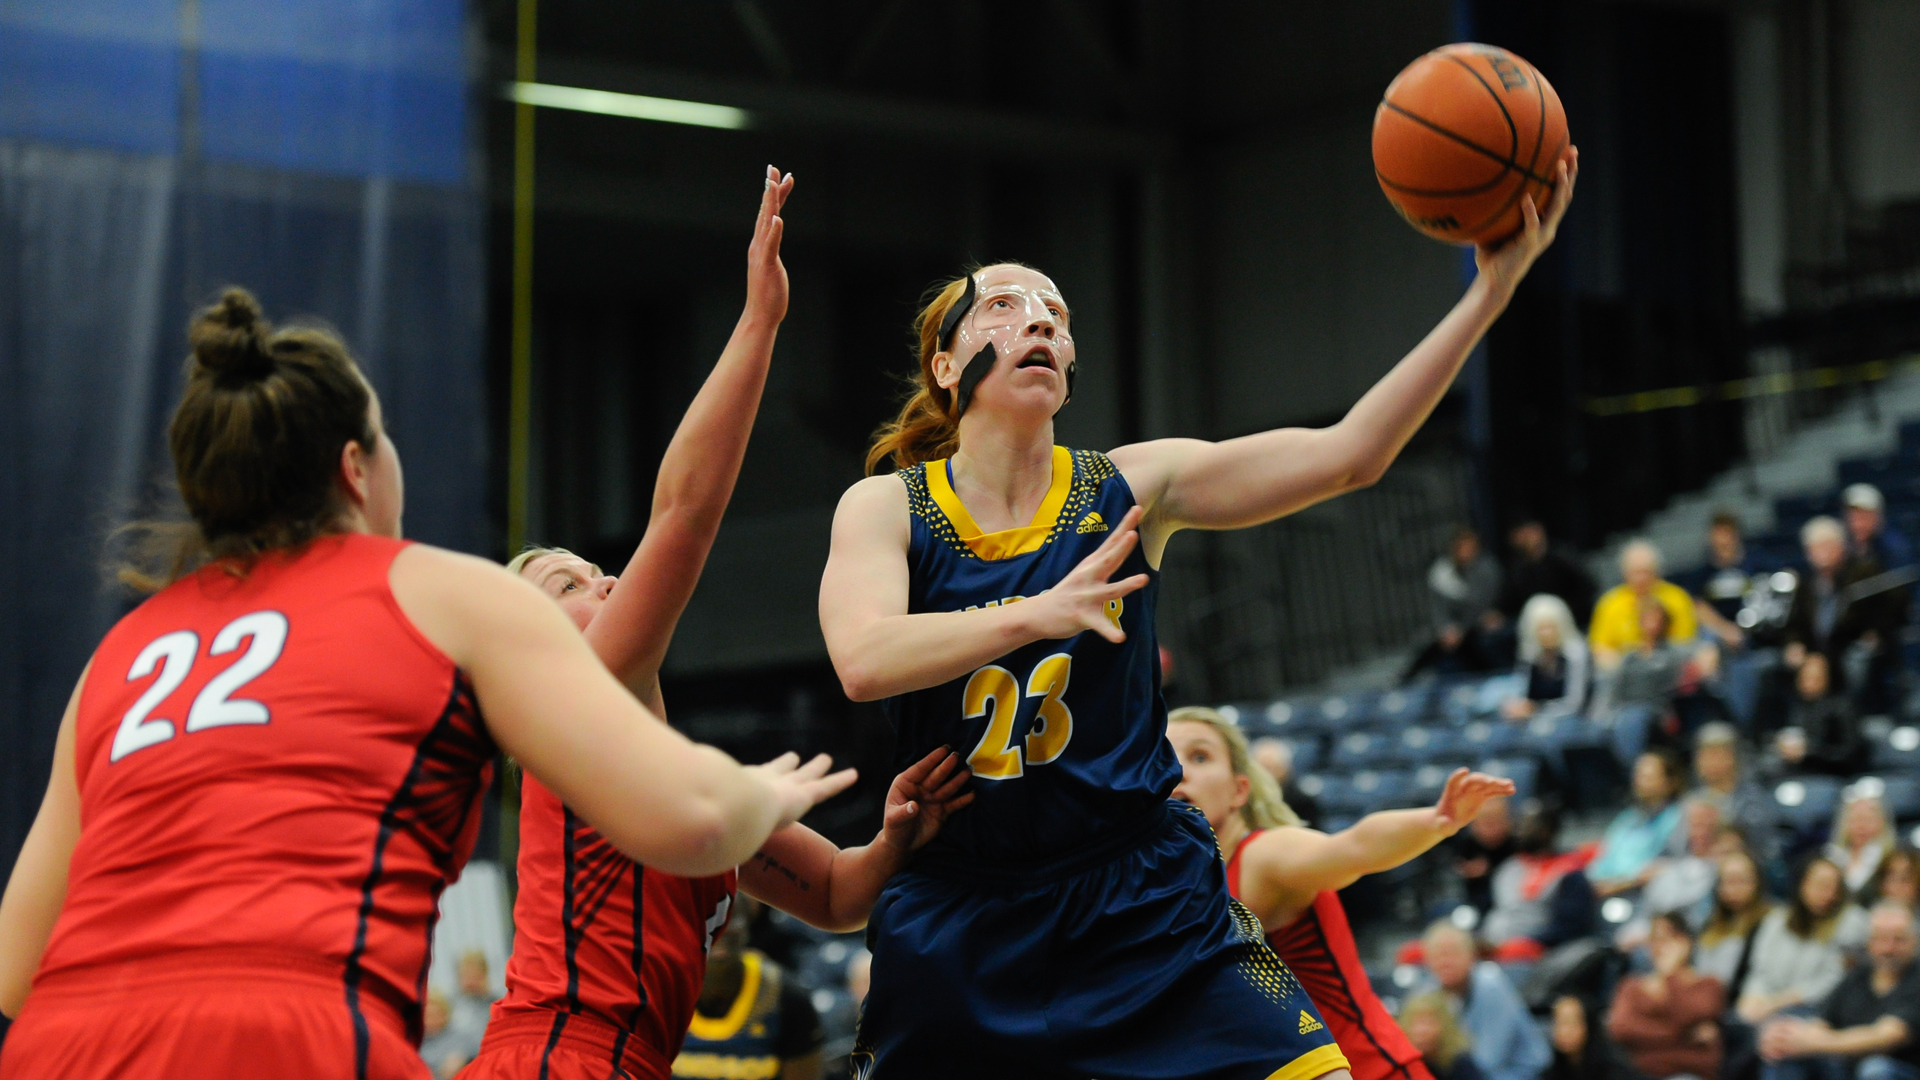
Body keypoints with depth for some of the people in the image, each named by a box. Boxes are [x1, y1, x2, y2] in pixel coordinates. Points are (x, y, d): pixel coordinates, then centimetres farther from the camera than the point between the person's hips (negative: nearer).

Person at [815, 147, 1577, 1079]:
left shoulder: (1130, 489, 0)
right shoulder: (885, 507, -3)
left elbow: (1347, 453, -9)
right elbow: (862, 662, -23)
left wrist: (1494, 285, -17)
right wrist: (1037, 614, -38)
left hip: (1145, 898, 1)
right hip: (957, 918, 0)